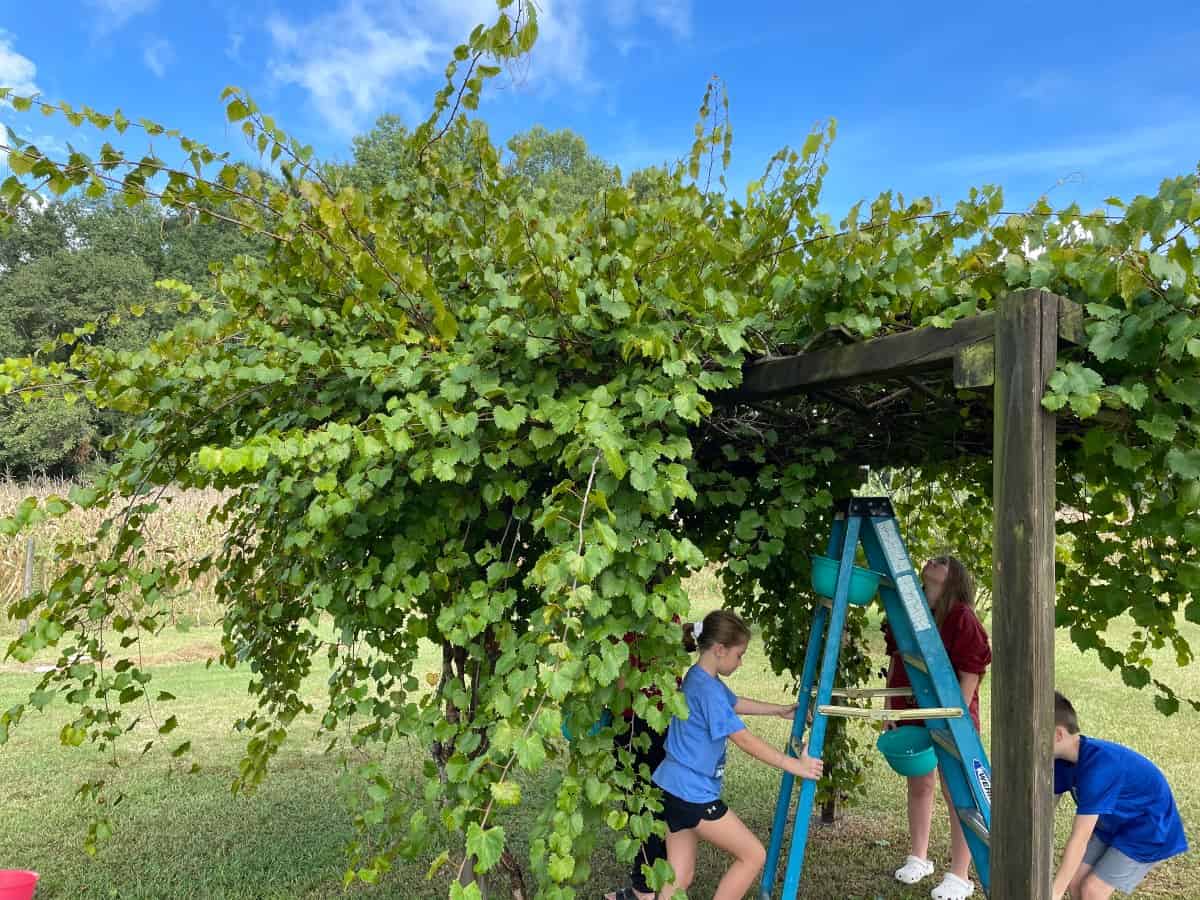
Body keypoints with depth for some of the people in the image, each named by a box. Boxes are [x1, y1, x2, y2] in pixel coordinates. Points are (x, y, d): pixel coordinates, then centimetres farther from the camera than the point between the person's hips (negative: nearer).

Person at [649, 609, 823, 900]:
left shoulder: (698, 679, 10)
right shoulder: (707, 688, -21)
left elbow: (736, 703, 28)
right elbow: (744, 740, -20)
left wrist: (781, 710, 33)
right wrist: (794, 765, -13)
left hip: (675, 790, 9)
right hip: (693, 794, -9)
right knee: (753, 855, 5)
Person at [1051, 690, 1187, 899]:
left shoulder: (1097, 767, -37)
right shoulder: (1063, 759, -10)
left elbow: (1079, 839, -34)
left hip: (1149, 831, -8)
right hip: (1114, 826, 8)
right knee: (1074, 880, 1)